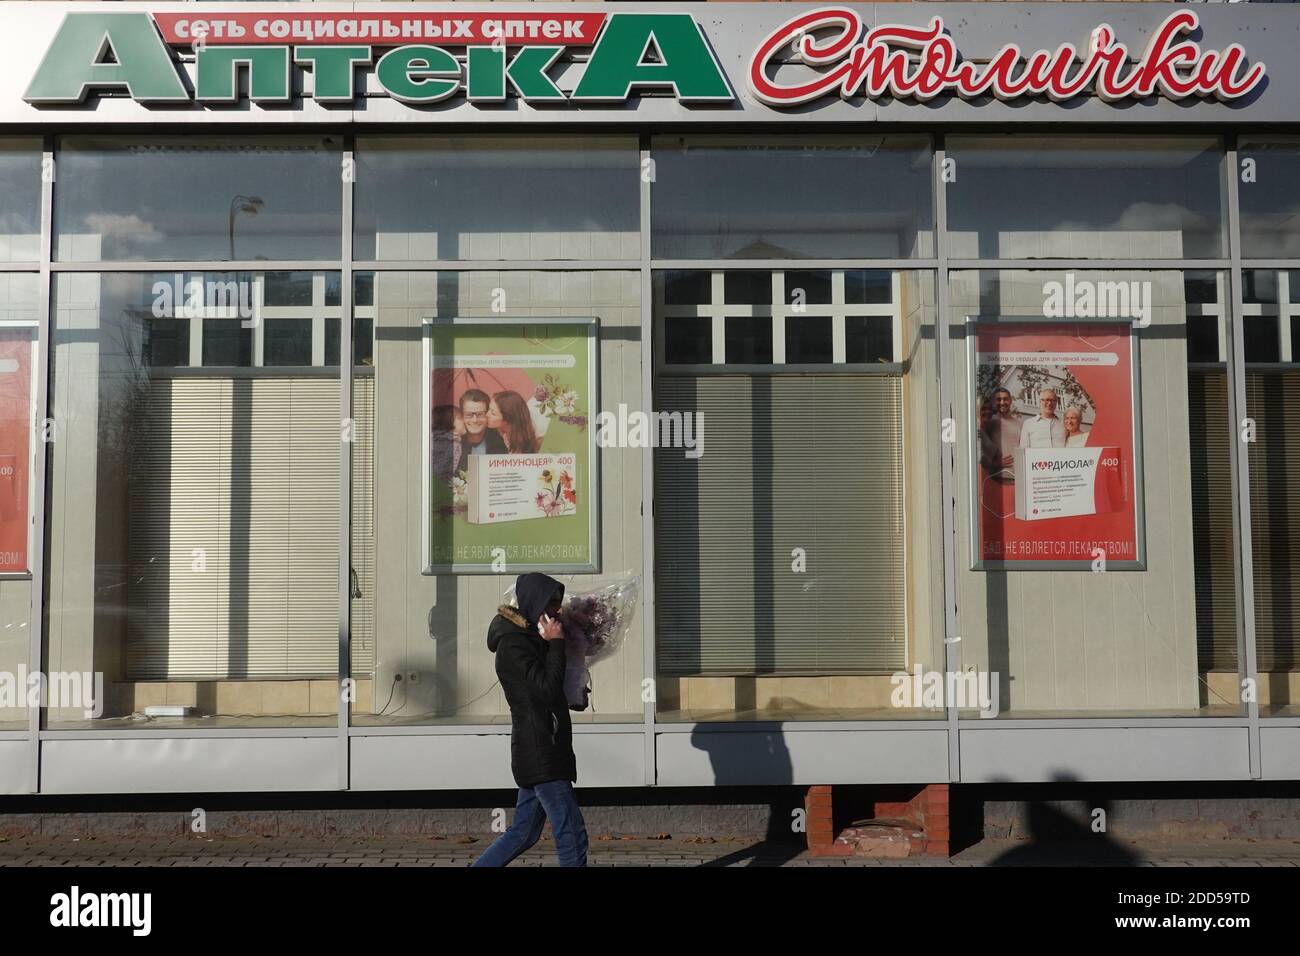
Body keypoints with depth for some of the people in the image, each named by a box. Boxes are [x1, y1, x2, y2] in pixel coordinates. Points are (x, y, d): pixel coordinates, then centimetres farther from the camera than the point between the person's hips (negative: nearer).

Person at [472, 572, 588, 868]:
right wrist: (556, 644, -13)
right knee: (572, 835, -8)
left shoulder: (528, 638, 15)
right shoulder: (512, 644, -14)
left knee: (524, 833, 15)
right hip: (540, 754, -10)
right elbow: (547, 688, -20)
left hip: (539, 752, 10)